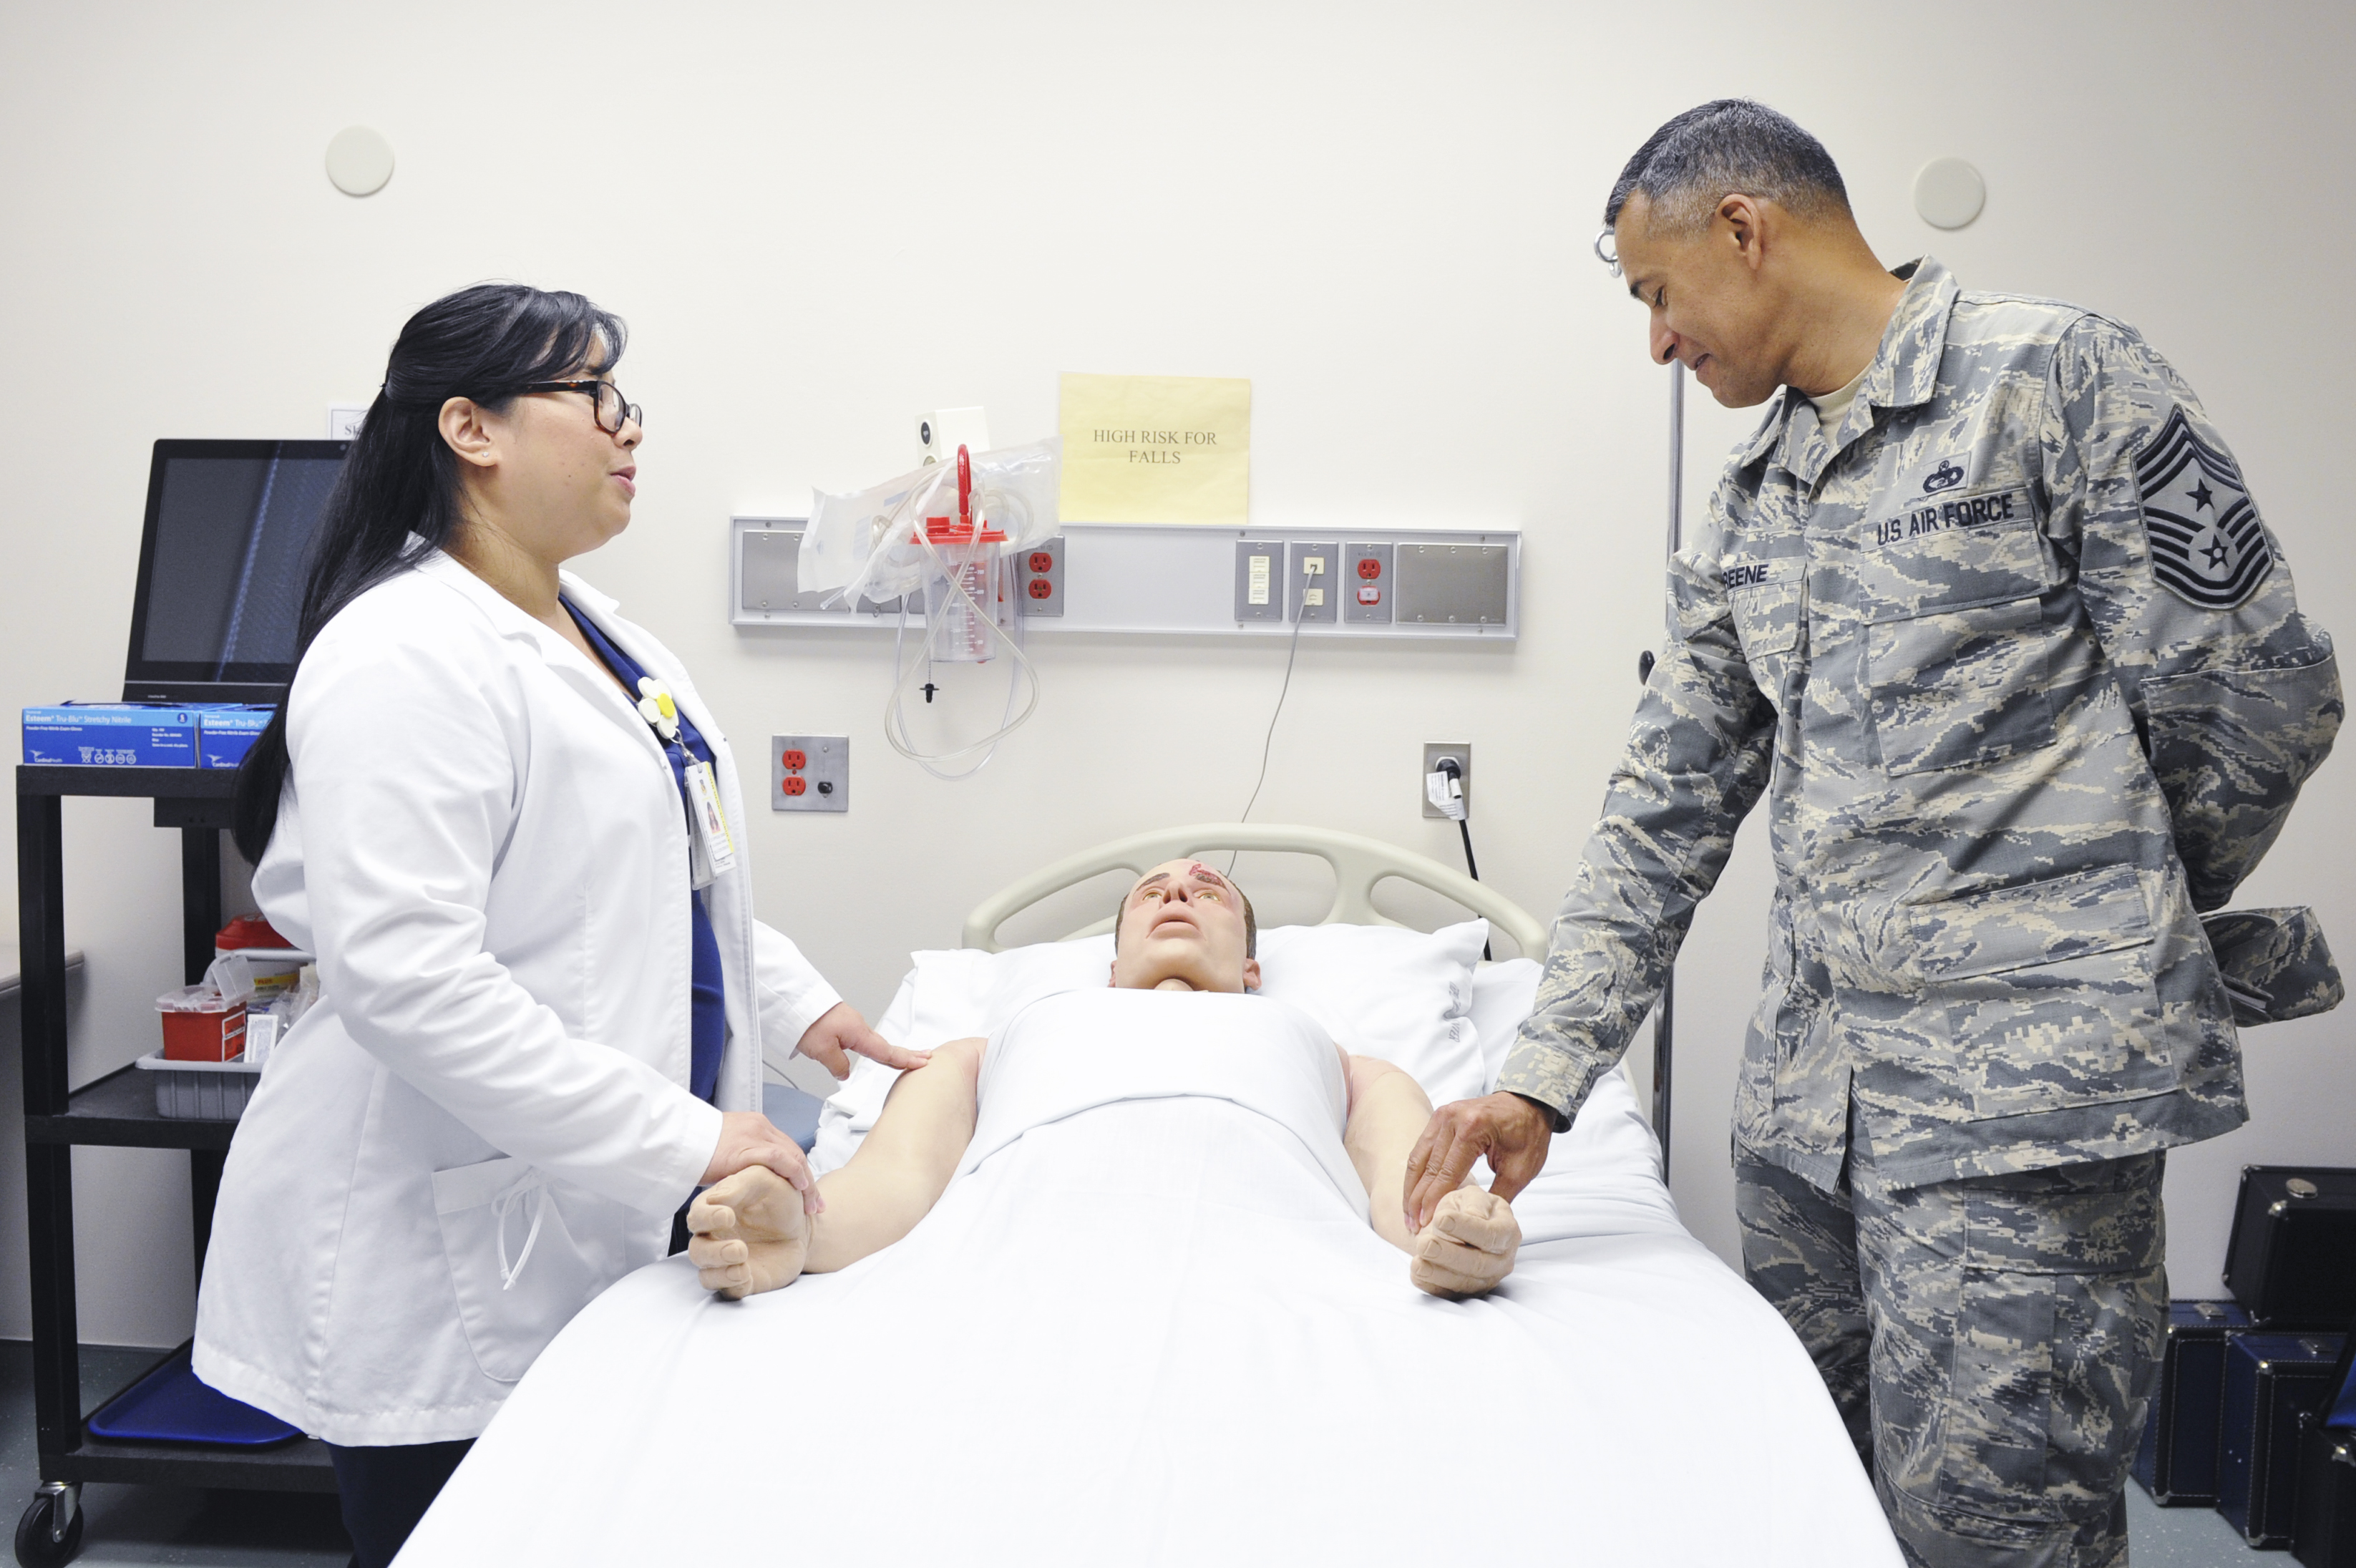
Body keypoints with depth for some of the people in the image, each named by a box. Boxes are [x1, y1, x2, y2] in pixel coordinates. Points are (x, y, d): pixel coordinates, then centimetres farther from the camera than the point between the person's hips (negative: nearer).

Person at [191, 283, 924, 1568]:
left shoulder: (594, 634, 12)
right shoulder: (409, 656, -19)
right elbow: (406, 977, -27)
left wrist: (794, 1006, 12)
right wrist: (678, 1137, -27)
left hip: (590, 1220, 9)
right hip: (443, 1256, -9)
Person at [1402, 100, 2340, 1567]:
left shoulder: (2058, 378, -4)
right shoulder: (1744, 521, 16)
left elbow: (2259, 691, -6)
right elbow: (1664, 820, 14)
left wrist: (2104, 921, 9)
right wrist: (1541, 1082, 6)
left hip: (2025, 1100, -7)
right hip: (1807, 1105, 7)